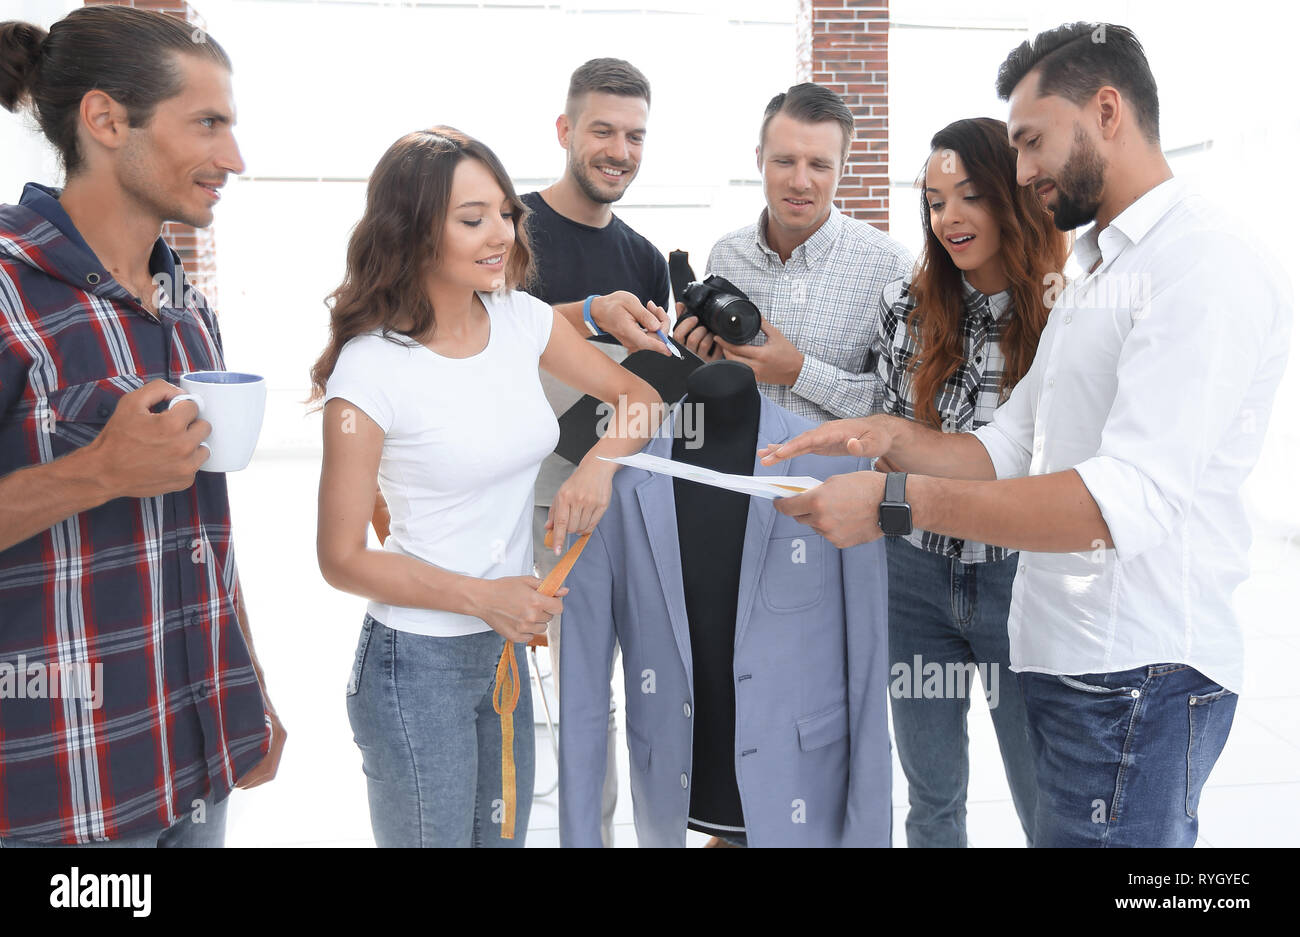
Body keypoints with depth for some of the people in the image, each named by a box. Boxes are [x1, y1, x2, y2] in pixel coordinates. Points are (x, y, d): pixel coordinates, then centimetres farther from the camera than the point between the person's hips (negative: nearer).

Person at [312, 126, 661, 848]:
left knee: (504, 834, 20)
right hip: (416, 661, -6)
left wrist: (600, 463, -12)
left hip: (506, 646, 6)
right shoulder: (371, 368, -18)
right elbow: (342, 558, -14)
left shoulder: (520, 320, -2)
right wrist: (483, 597, -19)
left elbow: (639, 396, 8)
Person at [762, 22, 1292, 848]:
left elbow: (1131, 498, -25)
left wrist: (897, 501, -27)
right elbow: (1008, 450, 15)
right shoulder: (1093, 275, 19)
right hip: (1066, 657, 9)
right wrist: (894, 437, -4)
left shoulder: (1208, 263, -14)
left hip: (1136, 677, -9)